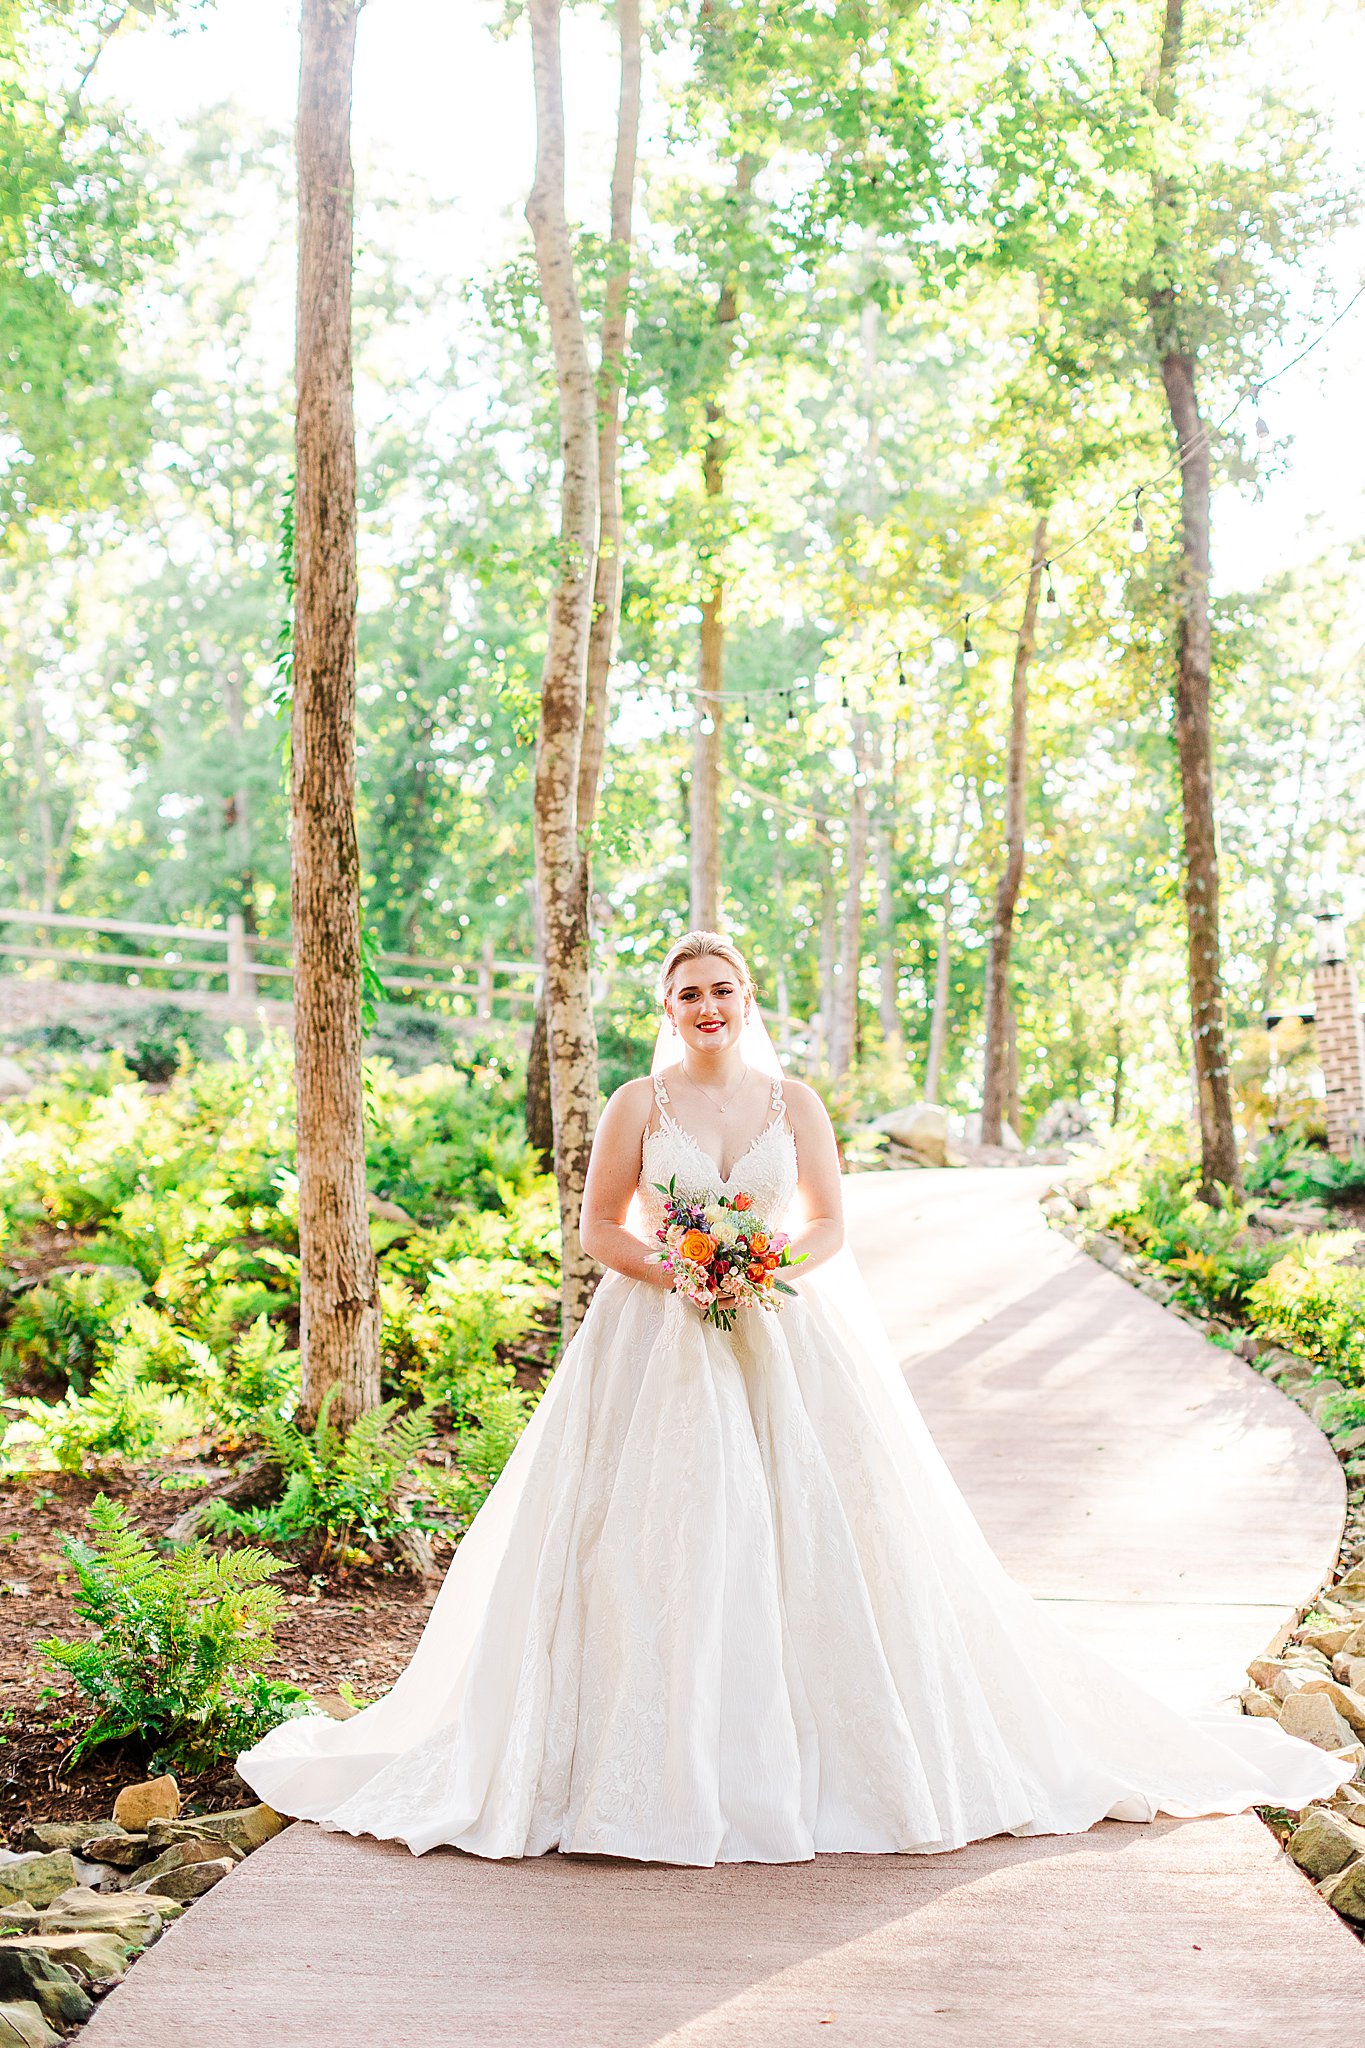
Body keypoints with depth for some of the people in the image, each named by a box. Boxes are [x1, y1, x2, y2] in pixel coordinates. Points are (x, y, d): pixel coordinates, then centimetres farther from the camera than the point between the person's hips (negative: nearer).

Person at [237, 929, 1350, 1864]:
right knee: (657, 1547, -6)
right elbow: (600, 1226, 3)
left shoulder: (795, 1102, 7)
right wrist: (671, 1269, -13)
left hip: (786, 1342, 2)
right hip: (660, 1344, -1)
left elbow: (828, 1225, 8)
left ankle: (827, 1757, 12)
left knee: (806, 1531, -2)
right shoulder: (637, 1105, 2)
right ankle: (664, 1766, 4)